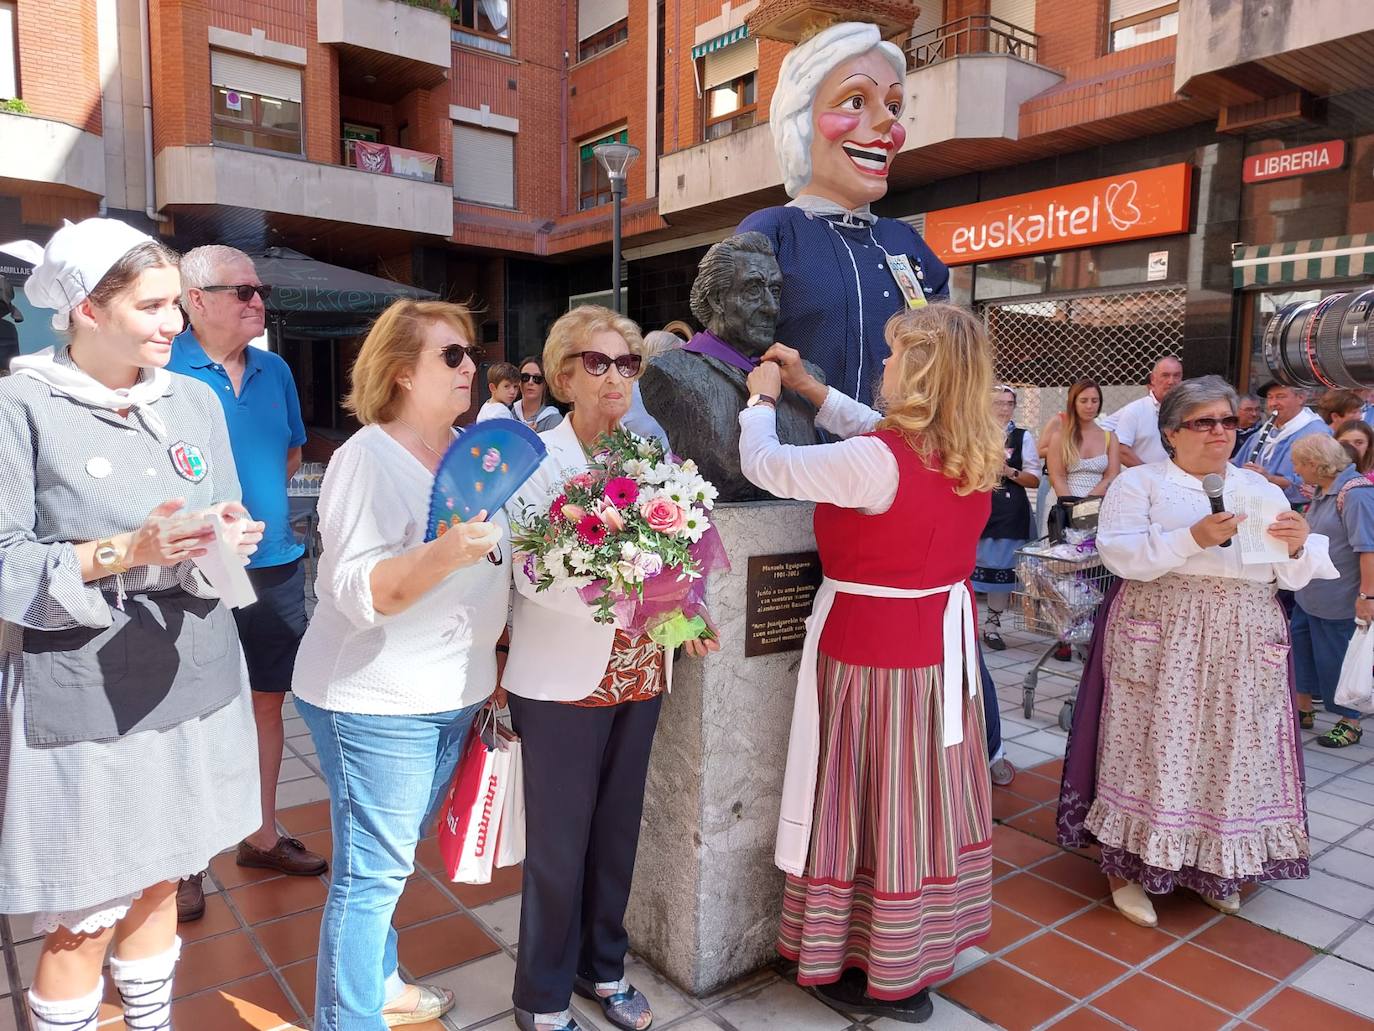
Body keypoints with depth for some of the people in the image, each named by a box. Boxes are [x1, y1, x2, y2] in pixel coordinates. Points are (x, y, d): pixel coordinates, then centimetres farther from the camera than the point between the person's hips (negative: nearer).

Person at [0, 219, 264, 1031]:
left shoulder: (196, 400, 5)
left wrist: (224, 540, -14)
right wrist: (127, 551, -22)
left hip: (191, 684, 5)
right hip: (83, 700, -5)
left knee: (158, 882, 20)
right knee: (81, 920, 6)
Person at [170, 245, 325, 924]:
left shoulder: (274, 371, 7)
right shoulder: (163, 371, -10)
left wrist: (263, 501, 8)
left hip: (275, 564, 6)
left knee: (268, 699, 15)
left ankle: (262, 836, 33)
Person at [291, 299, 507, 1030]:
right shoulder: (369, 457, -16)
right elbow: (356, 592, -24)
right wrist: (444, 554, -38)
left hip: (453, 695, 8)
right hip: (376, 702, -8)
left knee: (389, 861, 22)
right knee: (371, 872, 3)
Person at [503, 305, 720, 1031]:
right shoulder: (535, 459, -11)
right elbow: (530, 573, -22)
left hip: (639, 676, 5)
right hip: (563, 683, -5)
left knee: (617, 834, 18)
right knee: (558, 845, 7)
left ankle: (602, 967, 39)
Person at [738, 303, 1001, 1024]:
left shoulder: (877, 462, -24)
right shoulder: (977, 454, 0)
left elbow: (765, 465, -17)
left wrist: (763, 397, 2)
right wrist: (806, 385, 15)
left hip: (870, 646, -7)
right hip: (945, 641, 7)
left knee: (868, 797, 9)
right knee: (929, 792, 19)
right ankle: (925, 948, 38)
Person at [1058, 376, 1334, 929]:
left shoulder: (1261, 489, 16)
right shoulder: (1139, 482, 2)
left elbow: (1292, 576, 13)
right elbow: (1118, 553, -13)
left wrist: (1298, 545, -9)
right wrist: (1193, 539, -23)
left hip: (1242, 645, 4)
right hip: (1160, 641, -4)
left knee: (1232, 752, 7)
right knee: (1153, 746, -2)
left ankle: (1216, 866, 26)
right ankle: (1128, 868, 11)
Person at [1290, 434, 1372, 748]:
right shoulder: (1324, 490, 7)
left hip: (1336, 600, -9)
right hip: (1309, 595, 9)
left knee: (1335, 660, 4)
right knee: (1300, 649, 17)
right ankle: (1303, 710, 32)